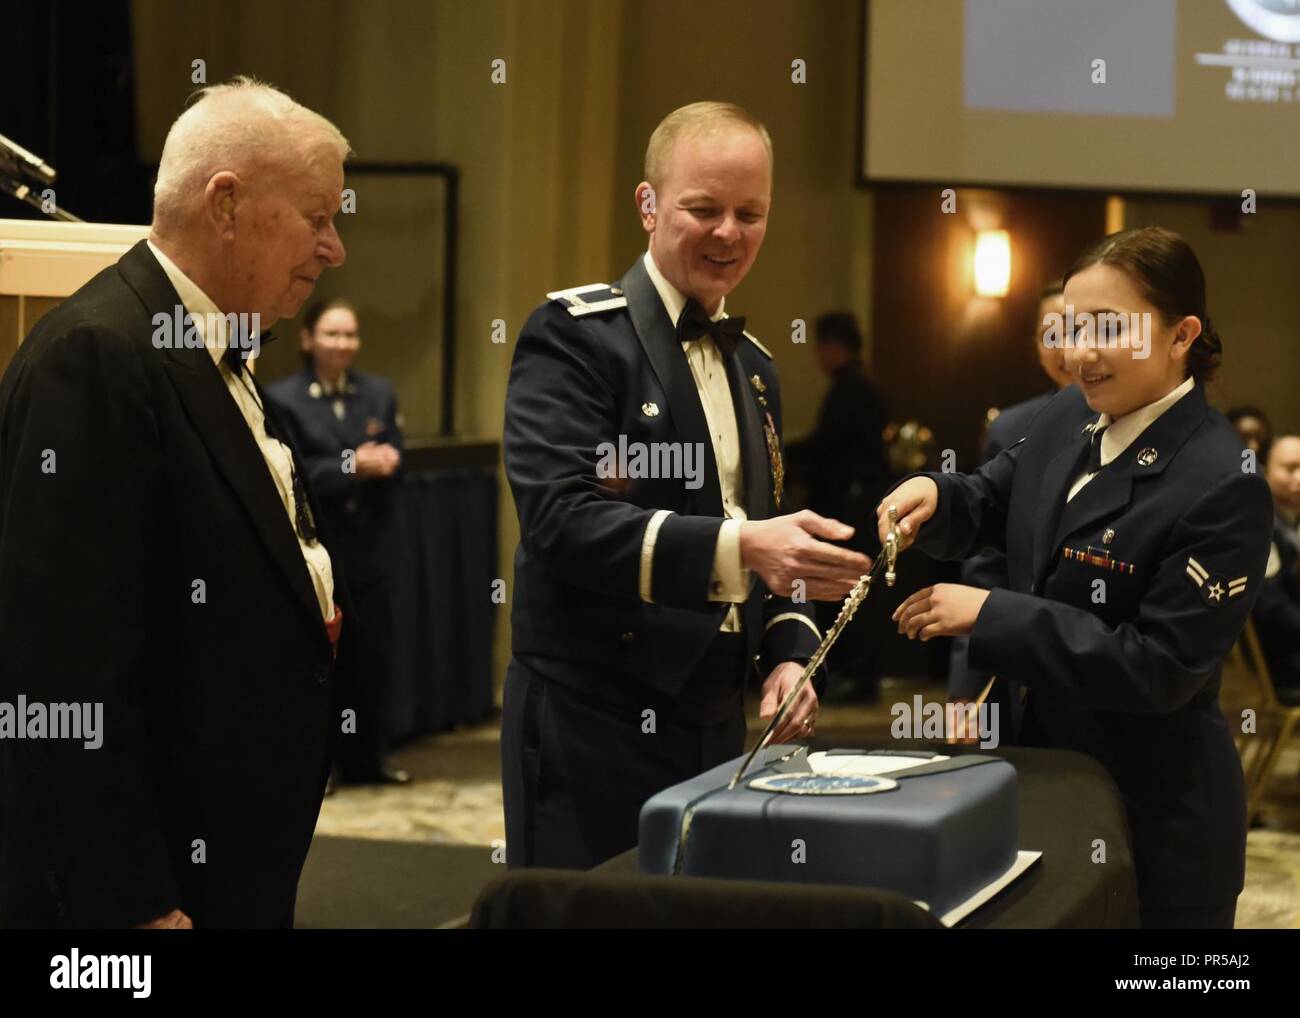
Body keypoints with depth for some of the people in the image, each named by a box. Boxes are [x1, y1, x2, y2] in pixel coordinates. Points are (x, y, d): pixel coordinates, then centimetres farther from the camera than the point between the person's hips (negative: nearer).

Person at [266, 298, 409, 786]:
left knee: (374, 654, 8)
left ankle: (366, 760, 19)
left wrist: (383, 462, -18)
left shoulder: (380, 393, 10)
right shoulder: (282, 398, -5)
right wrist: (351, 467, -21)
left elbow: (393, 461, 5)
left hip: (371, 547, 4)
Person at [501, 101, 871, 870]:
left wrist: (790, 653, 3)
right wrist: (734, 547, -33)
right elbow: (563, 516, -21)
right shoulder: (575, 336, -9)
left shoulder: (755, 366, 14)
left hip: (718, 725, 7)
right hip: (592, 728, -7)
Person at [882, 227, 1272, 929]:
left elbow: (1160, 667, -23)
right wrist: (933, 496, -10)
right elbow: (988, 505, 14)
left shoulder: (1221, 487, -22)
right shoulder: (1069, 417, 1)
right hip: (1041, 768, 7)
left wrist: (990, 614, -23)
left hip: (1155, 817, -7)